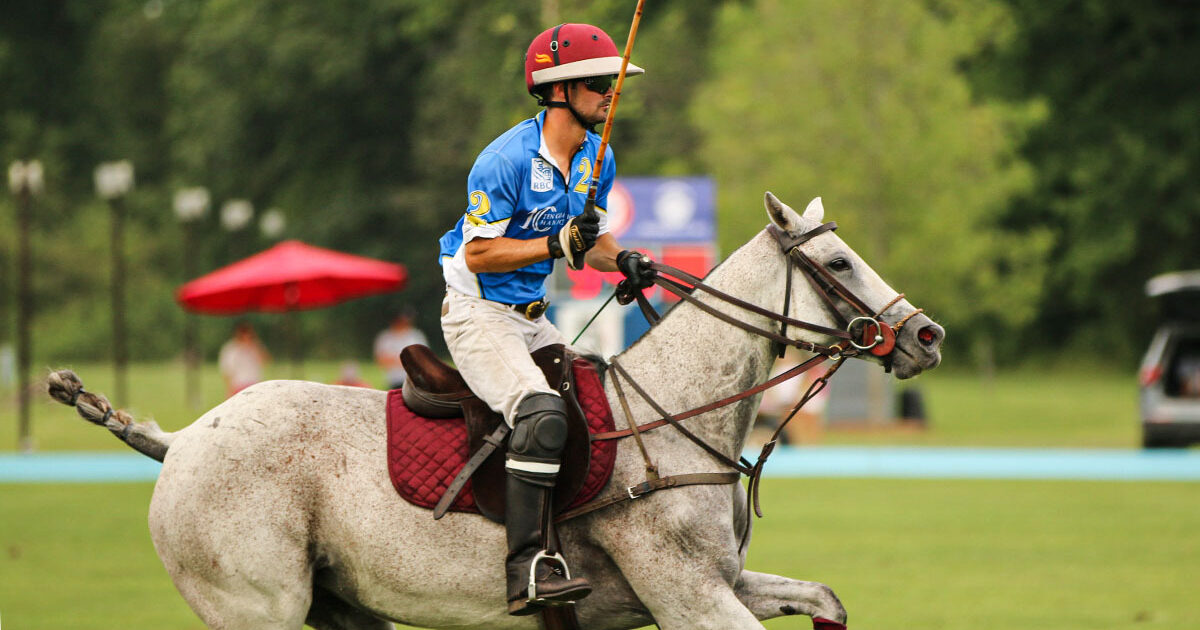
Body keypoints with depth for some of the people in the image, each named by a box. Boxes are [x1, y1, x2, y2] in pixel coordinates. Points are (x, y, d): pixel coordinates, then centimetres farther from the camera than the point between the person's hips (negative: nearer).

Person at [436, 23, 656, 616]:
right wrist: (558, 244, -27)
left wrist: (621, 260, -6)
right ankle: (525, 568, -32)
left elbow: (591, 238, 17)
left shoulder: (597, 158, 7)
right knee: (543, 413, -29)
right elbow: (478, 253, -19)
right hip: (478, 315, -9)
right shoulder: (506, 160, -20)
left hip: (532, 319, 9)